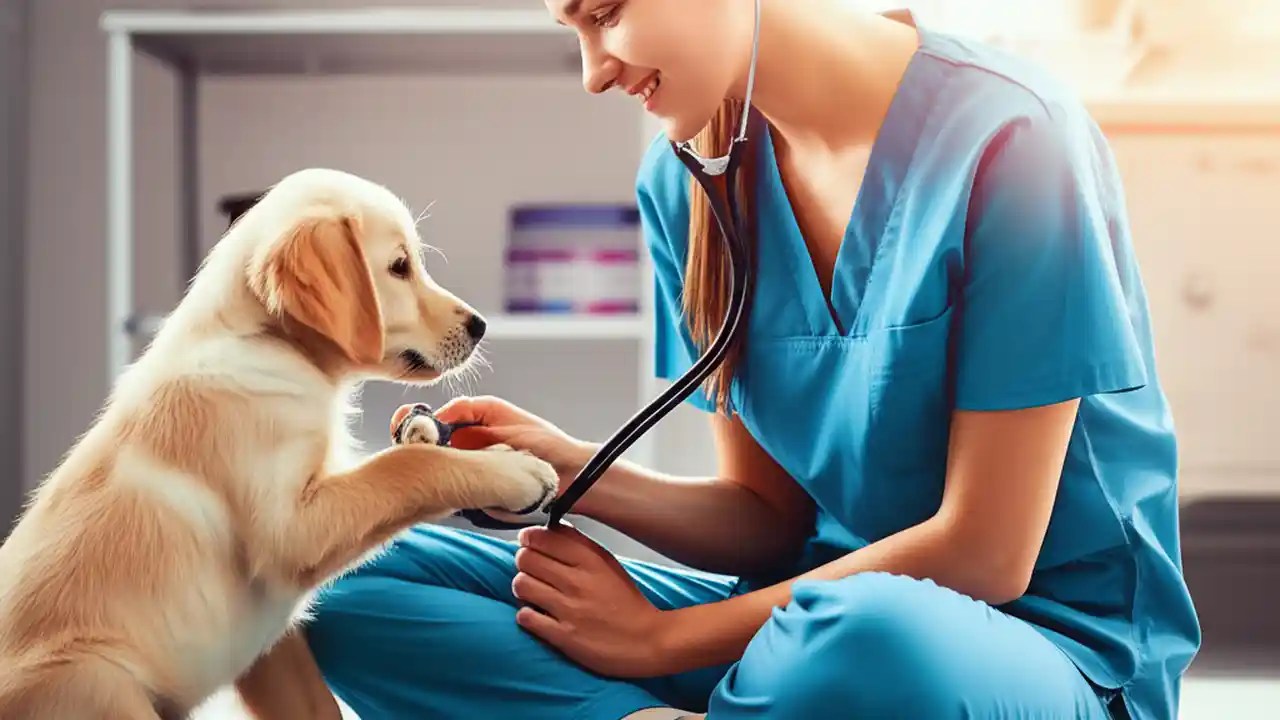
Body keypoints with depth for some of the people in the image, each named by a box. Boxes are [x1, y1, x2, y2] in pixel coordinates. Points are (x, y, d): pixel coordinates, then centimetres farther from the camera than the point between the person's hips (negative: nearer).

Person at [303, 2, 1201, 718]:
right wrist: (580, 476, -14)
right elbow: (768, 513, 5)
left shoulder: (1007, 139, -17)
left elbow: (982, 552, -16)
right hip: (812, 608, 6)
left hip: (1051, 643, -5)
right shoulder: (685, 179, 2)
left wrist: (662, 639, -12)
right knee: (366, 583, -6)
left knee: (862, 636, -43)